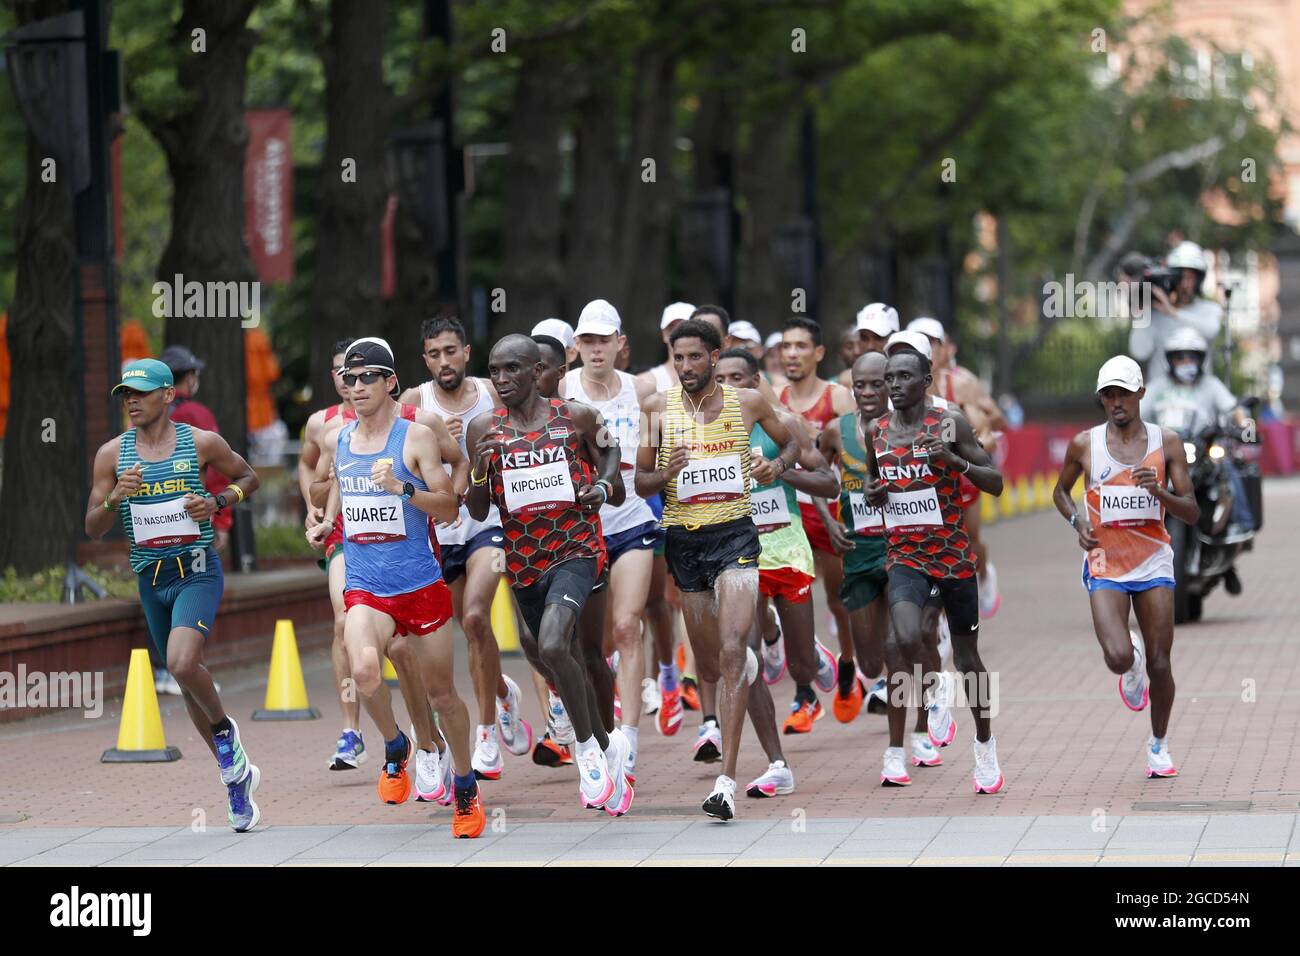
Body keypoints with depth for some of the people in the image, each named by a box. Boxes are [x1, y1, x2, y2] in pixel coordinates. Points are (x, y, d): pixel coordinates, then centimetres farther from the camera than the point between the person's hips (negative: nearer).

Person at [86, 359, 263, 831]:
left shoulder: (202, 443, -4)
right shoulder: (112, 454, 2)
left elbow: (248, 478, 11)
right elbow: (92, 529, 4)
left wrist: (217, 502, -8)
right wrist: (115, 497, -16)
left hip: (198, 571, -4)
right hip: (151, 578, 4)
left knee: (183, 663, -28)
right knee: (187, 682, 12)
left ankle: (224, 729, 1)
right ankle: (236, 775, 28)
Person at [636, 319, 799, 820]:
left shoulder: (748, 402, 0)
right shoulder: (657, 407, 3)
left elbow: (791, 442, 18)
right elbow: (640, 484, 7)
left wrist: (779, 464, -4)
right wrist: (667, 473, -15)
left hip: (734, 534, -2)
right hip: (683, 538, 3)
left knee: (732, 649, -19)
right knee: (707, 659, 10)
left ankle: (727, 778, -23)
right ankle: (715, 711, 49)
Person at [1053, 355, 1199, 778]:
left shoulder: (1166, 442, -1)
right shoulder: (1084, 444, -1)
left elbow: (1192, 513, -1)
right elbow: (1061, 491, 18)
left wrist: (1159, 491, -20)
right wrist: (1077, 521, -2)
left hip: (1154, 563, 1)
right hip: (1105, 565, -1)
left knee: (1160, 665, 1)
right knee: (1119, 658, -20)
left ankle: (1159, 745, 23)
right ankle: (1132, 668, 19)